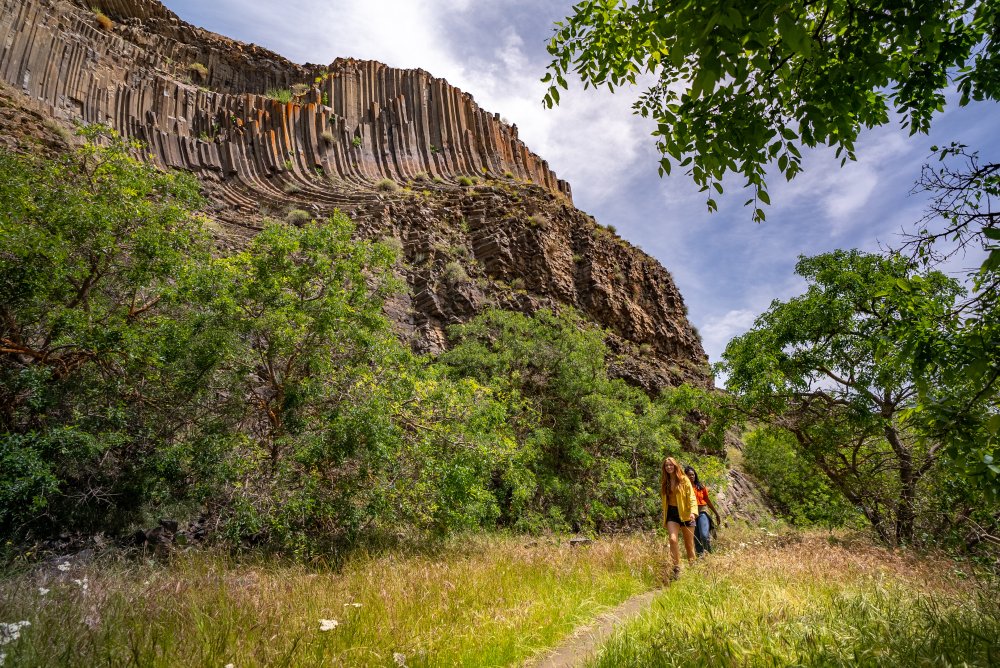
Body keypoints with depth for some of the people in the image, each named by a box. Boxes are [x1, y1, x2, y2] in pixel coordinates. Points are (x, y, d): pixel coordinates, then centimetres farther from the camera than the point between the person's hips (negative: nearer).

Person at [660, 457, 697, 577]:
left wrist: (693, 511, -25)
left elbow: (691, 497, -10)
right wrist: (664, 516, 16)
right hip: (671, 514, 2)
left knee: (689, 543, 7)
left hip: (685, 514, -2)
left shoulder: (684, 479, -3)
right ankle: (677, 568, -12)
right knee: (673, 539, -19)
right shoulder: (664, 482, 9)